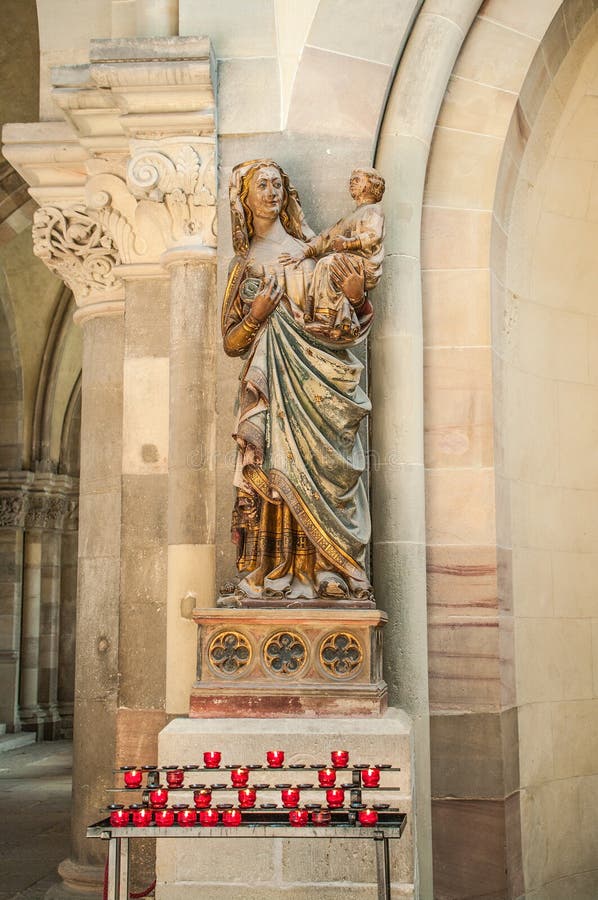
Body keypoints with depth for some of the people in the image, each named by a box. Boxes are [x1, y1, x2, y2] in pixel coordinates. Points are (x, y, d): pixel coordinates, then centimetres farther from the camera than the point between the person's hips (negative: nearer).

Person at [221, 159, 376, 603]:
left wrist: (356, 295, -9)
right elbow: (231, 342, 14)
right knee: (272, 475, -11)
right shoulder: (243, 264, 15)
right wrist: (255, 315, -5)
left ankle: (322, 577, -7)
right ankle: (271, 578, -9)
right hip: (268, 386, 0)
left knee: (317, 475, -9)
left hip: (315, 382, 0)